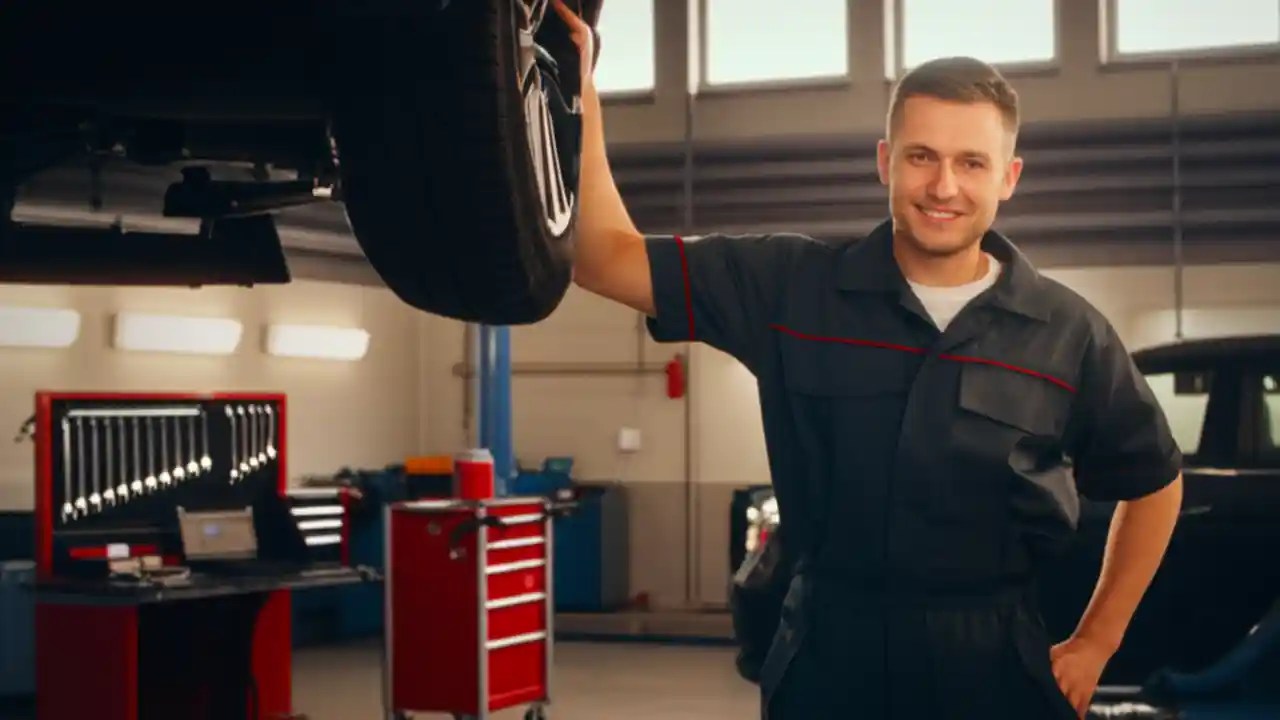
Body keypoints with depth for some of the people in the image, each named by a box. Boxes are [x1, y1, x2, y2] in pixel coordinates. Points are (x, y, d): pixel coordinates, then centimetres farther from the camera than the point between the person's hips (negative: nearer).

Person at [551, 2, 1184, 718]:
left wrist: (1095, 644, 8)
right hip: (828, 657, 0)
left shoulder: (1069, 333, -3)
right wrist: (579, 75, -14)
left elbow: (1155, 482, 11)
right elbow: (603, 258, -7)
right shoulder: (791, 288, -4)